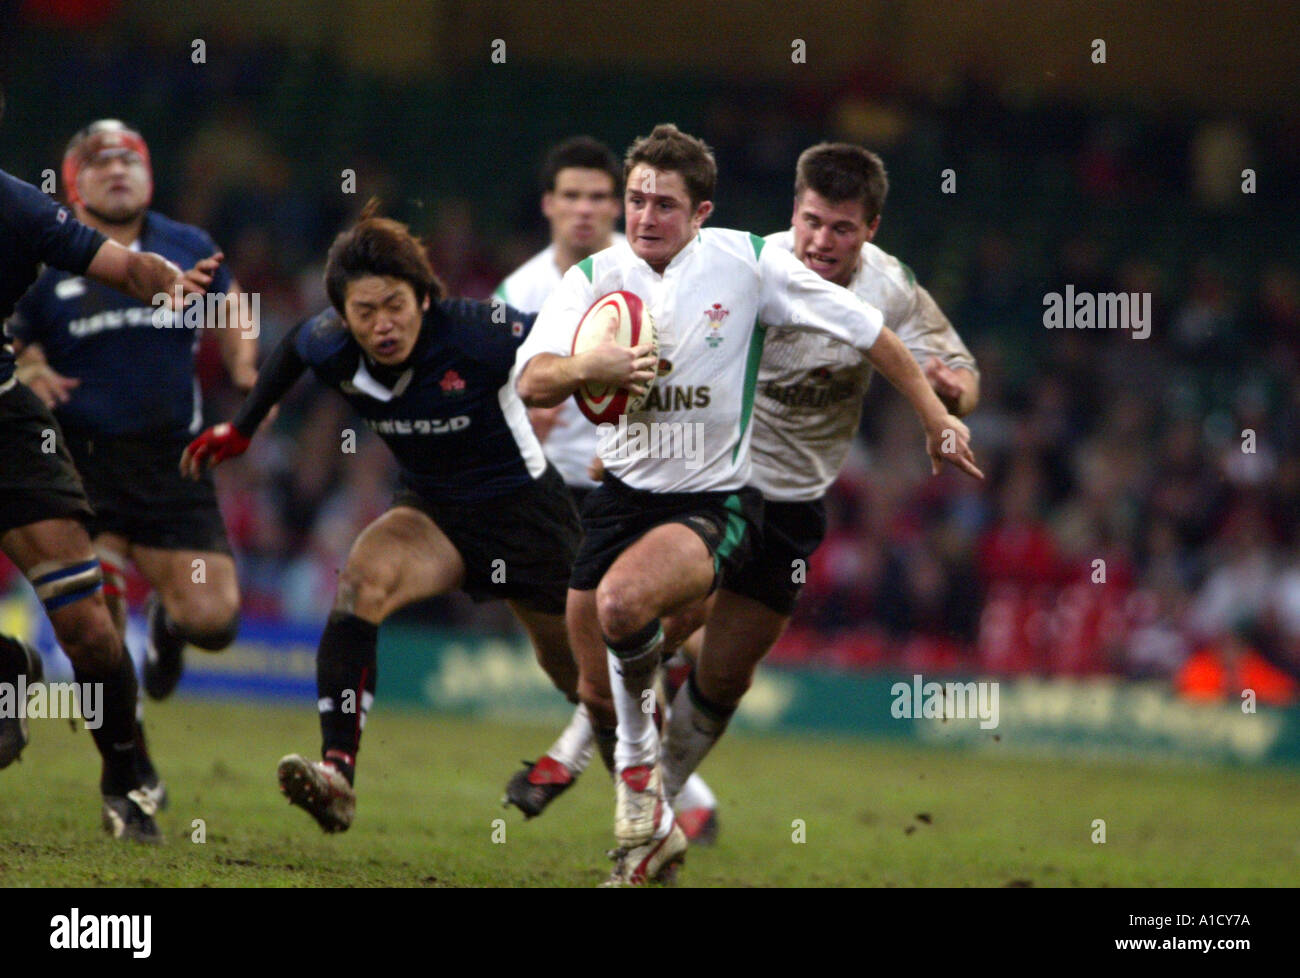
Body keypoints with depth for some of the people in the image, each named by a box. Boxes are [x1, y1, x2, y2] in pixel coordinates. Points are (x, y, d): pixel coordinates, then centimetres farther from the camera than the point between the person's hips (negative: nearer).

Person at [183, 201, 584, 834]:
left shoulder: (478, 335, -30)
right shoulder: (330, 348, -17)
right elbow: (292, 349, 8)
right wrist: (241, 430, 12)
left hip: (524, 511, -3)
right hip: (433, 511, 3)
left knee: (584, 679, 12)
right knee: (362, 580, -28)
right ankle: (337, 772, -36)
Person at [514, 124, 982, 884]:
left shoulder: (747, 262, -9)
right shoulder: (596, 278, -3)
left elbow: (865, 327, 1)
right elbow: (532, 382, -14)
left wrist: (935, 413, 4)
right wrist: (589, 366, -36)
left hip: (716, 500, -4)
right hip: (623, 494, 5)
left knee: (623, 601, -34)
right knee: (599, 694, 6)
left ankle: (640, 764, -9)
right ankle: (655, 832, 30)